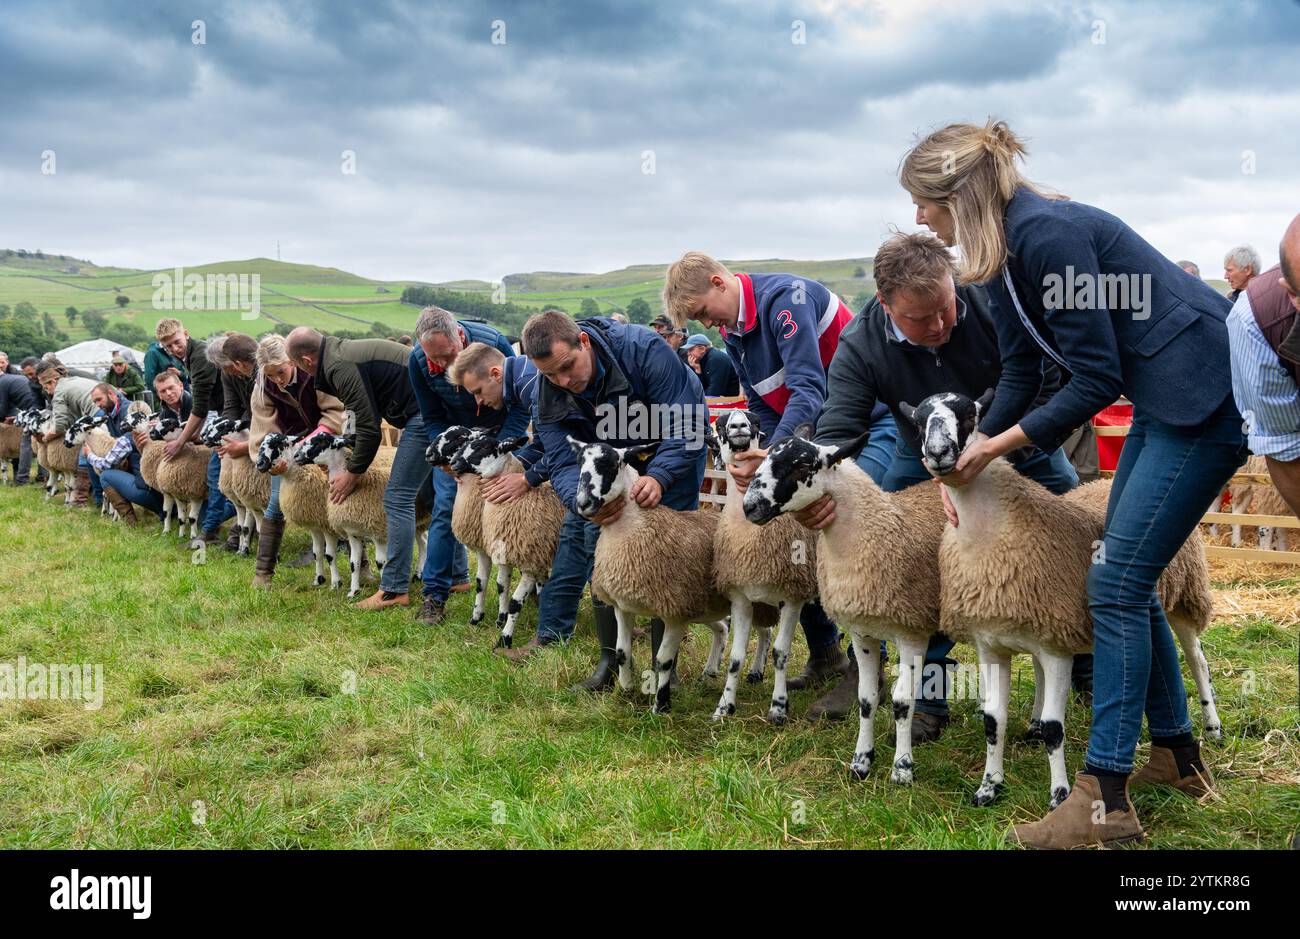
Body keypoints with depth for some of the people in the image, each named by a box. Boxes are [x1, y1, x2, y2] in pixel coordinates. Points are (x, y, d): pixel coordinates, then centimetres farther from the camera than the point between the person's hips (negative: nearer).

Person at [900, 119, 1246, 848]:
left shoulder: (1048, 233, -23)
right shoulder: (1008, 248, 6)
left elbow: (1097, 380, -21)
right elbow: (1021, 372, 11)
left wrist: (997, 445, -12)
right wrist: (968, 458, 3)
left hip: (1207, 398, -10)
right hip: (1162, 403, 10)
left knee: (1117, 585, -9)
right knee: (1127, 579, 14)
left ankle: (1106, 800, -3)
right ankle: (1179, 754, 27)